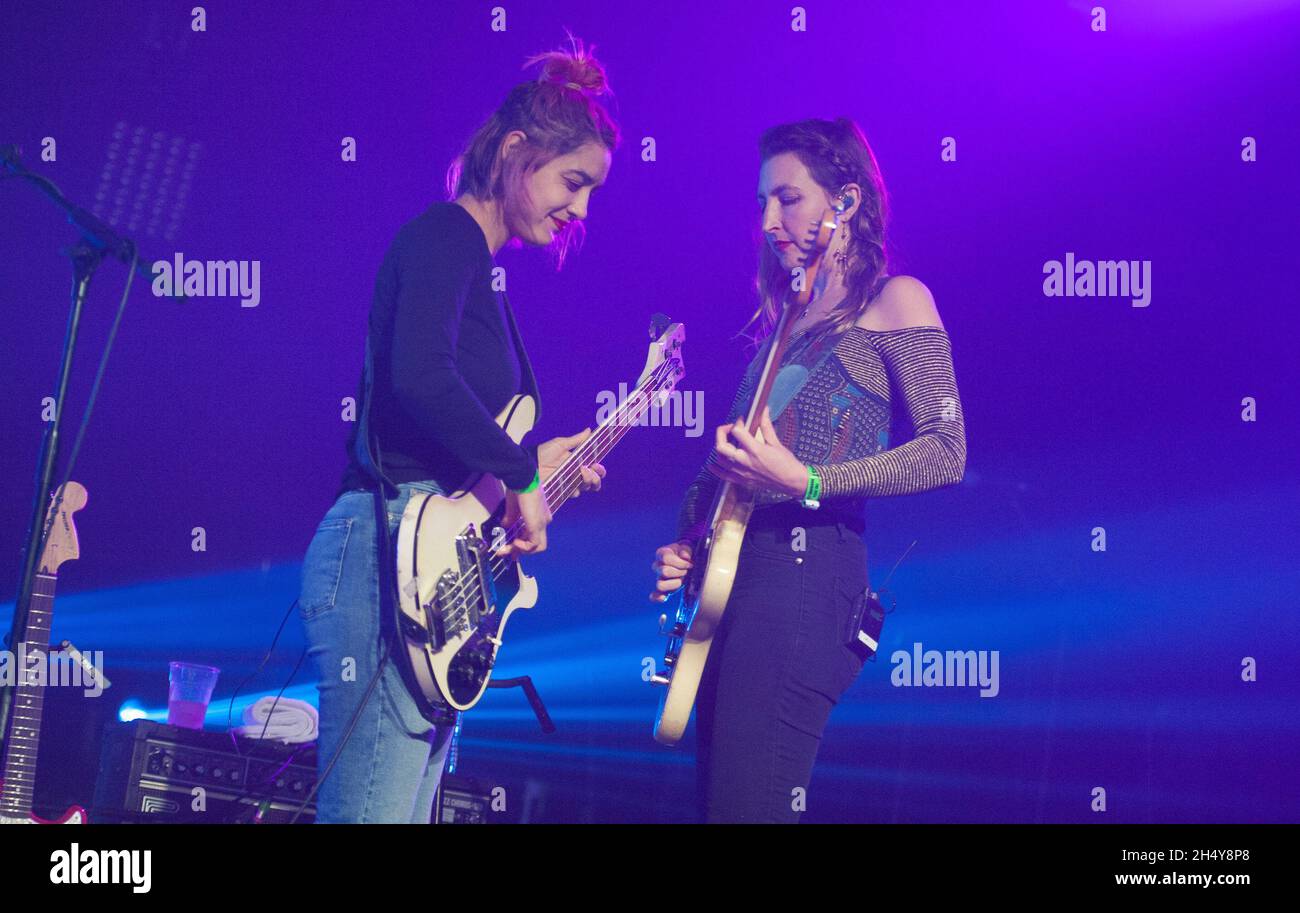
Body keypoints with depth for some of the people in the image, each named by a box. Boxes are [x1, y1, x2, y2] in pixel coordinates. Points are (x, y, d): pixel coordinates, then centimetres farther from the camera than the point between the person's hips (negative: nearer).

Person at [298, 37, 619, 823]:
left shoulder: (475, 260, 23)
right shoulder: (446, 236, -6)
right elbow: (419, 377, -25)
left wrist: (533, 462, 20)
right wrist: (521, 473, -15)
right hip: (393, 556, -10)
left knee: (410, 806, 10)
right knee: (371, 811, -12)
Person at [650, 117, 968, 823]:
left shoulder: (893, 301, 1)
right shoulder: (786, 317, 23)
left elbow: (945, 453, -10)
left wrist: (806, 483, -19)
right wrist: (683, 545, 9)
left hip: (805, 572, -8)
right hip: (729, 577, 8)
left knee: (746, 806, -17)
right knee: (712, 796, 8)